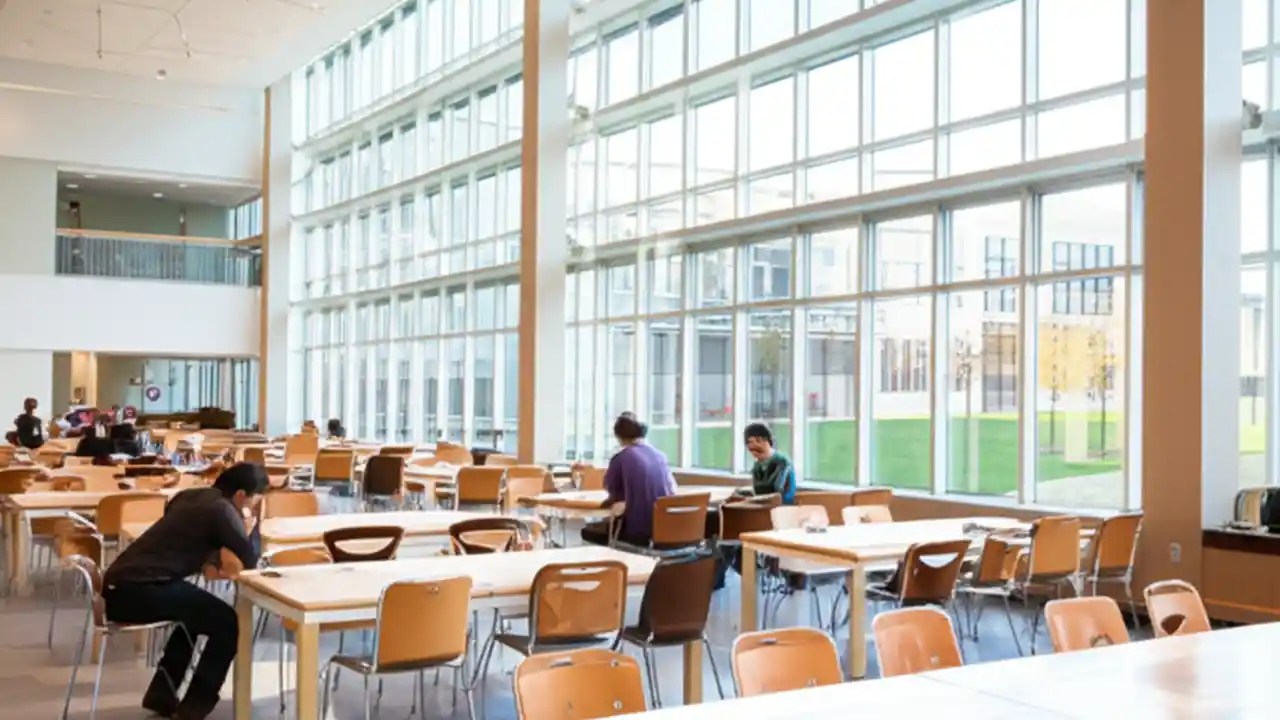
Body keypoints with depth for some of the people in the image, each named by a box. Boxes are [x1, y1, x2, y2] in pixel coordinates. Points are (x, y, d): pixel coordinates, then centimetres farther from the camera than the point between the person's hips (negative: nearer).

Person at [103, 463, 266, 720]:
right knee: (227, 623, -4)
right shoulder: (222, 509, -9)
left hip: (121, 585, 10)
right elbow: (249, 560, -7)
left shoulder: (193, 496, 16)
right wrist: (251, 522, 6)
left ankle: (162, 693, 32)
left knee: (200, 612, 29)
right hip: (137, 589, -10)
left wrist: (221, 551, 13)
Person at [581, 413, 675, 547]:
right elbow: (672, 490, 19)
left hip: (638, 529, -6)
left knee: (588, 531, 17)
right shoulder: (660, 455, 7)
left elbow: (612, 491, 6)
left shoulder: (620, 458, -7)